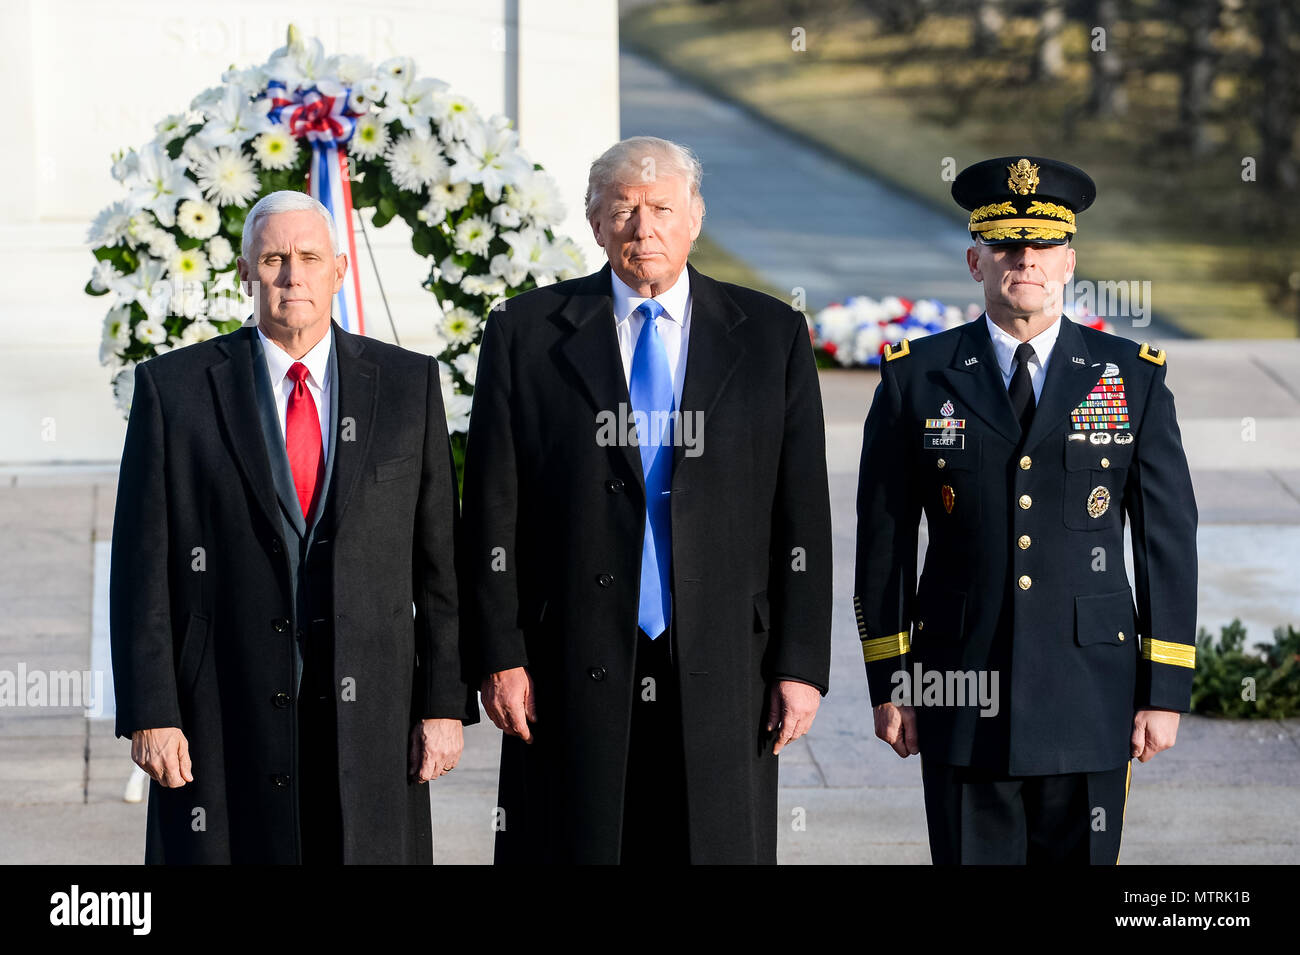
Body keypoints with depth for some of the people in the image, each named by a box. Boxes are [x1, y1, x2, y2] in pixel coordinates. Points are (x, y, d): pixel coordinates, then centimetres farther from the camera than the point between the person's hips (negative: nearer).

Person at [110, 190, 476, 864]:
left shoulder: (409, 385, 8)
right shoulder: (174, 389, 3)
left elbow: (439, 561, 7)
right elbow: (142, 565, 1)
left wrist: (445, 704, 1)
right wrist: (150, 714, -6)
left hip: (369, 719, 1)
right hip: (224, 723, -1)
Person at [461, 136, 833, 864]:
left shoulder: (772, 336, 7)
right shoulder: (526, 334, 5)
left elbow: (802, 514, 5)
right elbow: (493, 512, 3)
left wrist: (801, 664, -1)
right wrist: (501, 657, -3)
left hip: (721, 674, 1)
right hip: (573, 680, 0)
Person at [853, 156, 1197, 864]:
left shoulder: (1133, 378, 5)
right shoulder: (916, 378, 4)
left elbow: (1169, 539, 4)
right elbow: (883, 541, 6)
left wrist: (1166, 691, -1)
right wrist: (888, 682, 3)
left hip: (1092, 693, 0)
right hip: (963, 702, 0)